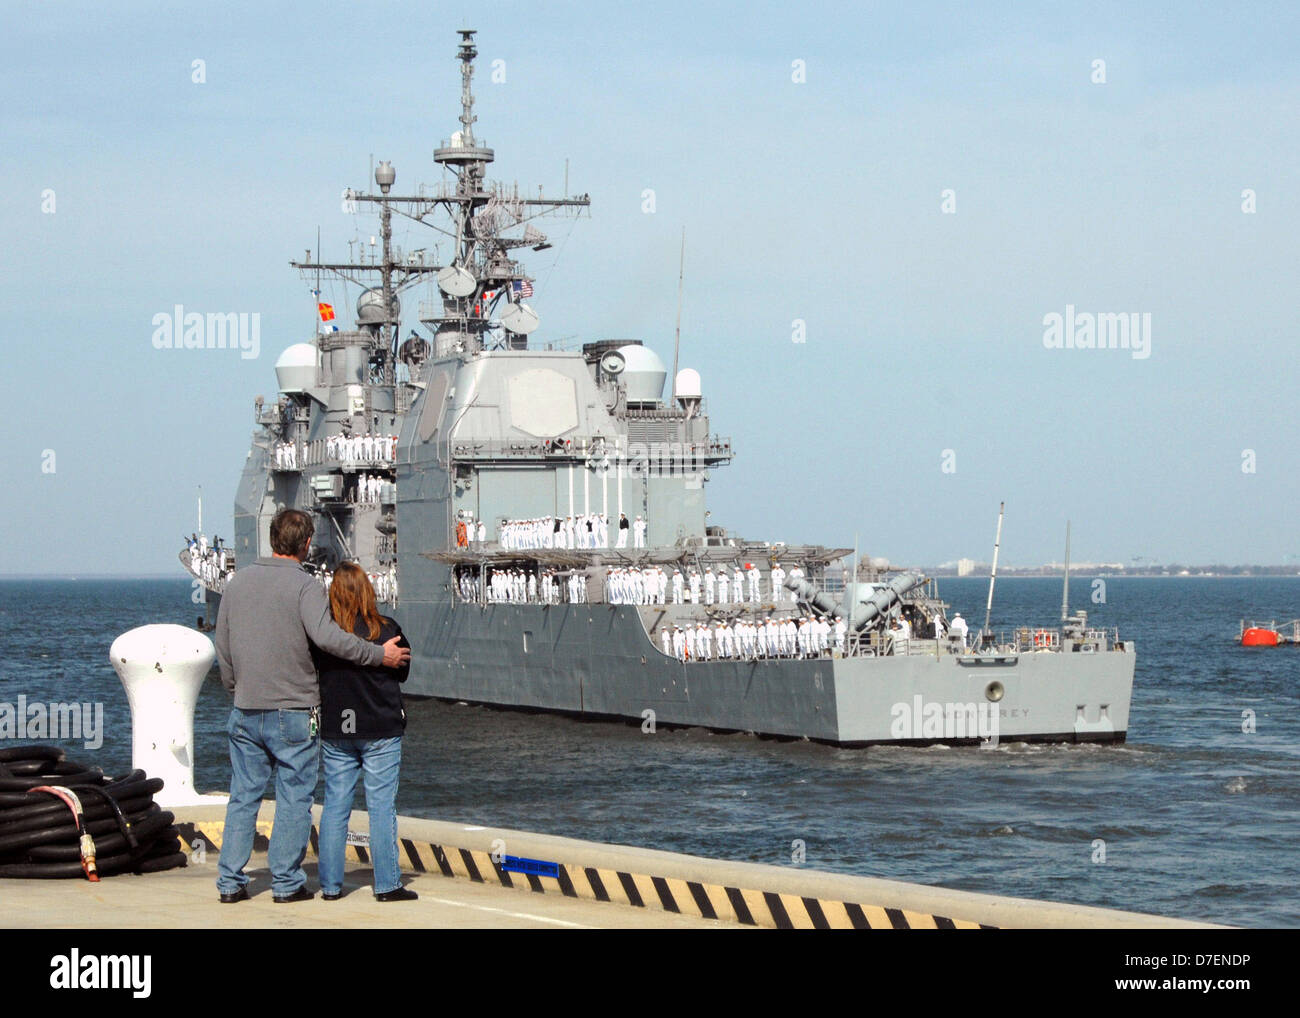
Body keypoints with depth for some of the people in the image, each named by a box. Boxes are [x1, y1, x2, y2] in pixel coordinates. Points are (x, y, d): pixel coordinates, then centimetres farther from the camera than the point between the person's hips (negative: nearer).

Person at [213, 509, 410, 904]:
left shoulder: (238, 582, 8)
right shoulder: (303, 585, -11)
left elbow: (222, 646, 14)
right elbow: (325, 636, -26)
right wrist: (379, 654, -19)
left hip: (245, 712, 5)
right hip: (292, 711, -5)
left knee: (243, 797, 11)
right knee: (294, 800, 3)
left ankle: (230, 882, 11)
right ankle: (286, 882, 5)